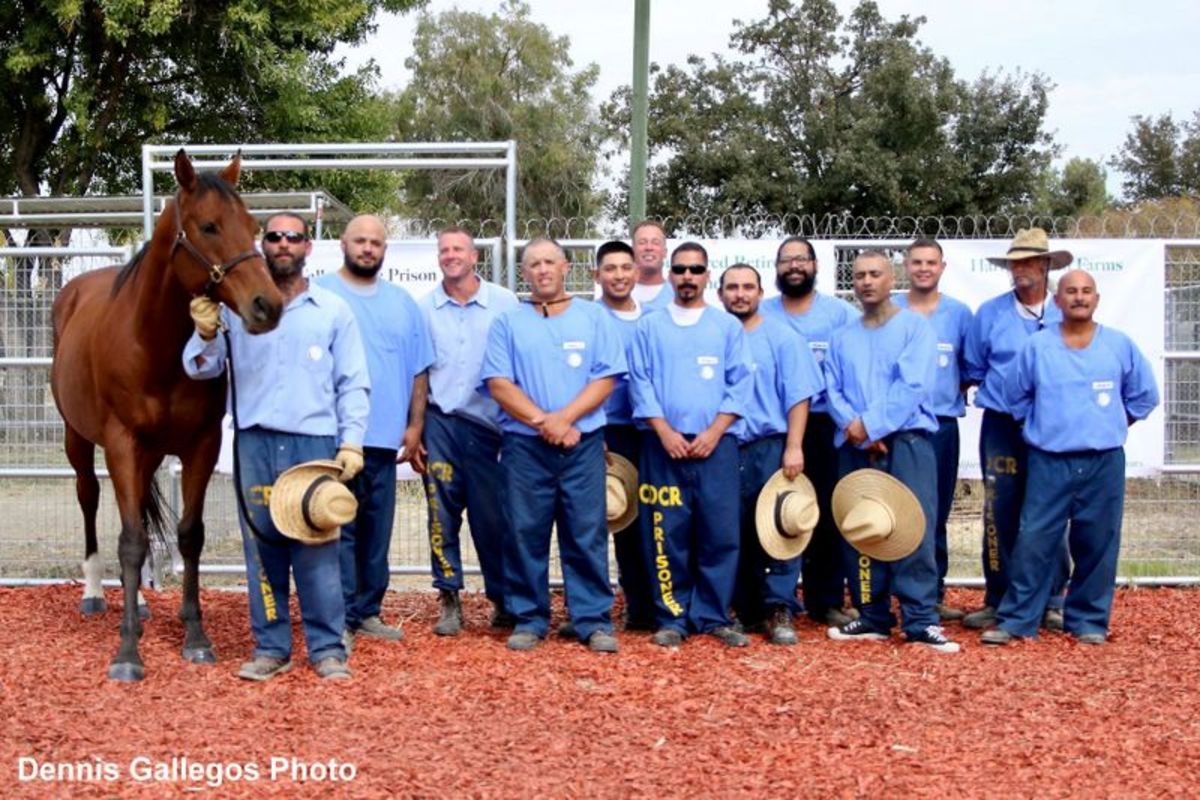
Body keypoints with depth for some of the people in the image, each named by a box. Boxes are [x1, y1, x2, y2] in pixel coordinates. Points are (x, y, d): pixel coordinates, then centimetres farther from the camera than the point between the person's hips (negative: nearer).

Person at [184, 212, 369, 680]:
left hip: (315, 444, -1)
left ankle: (328, 648, 8)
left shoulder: (333, 311, 7)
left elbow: (353, 384, 6)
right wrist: (205, 335, -13)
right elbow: (200, 370, 7)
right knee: (262, 546, 5)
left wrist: (352, 442, -4)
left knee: (318, 548, -1)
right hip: (255, 444, 1)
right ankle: (271, 647, 15)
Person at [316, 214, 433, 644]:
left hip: (385, 437, 5)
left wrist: (415, 425, 8)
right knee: (340, 528, -4)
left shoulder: (403, 303, 14)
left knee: (377, 530, 10)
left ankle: (368, 611, 20)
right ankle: (340, 618, 1)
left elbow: (418, 370, 15)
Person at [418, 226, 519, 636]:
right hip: (440, 422, 1)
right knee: (442, 514, 1)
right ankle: (449, 599, 11)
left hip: (488, 424, -1)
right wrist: (413, 431, 2)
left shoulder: (504, 303, 1)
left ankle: (502, 599, 18)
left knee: (493, 517, 3)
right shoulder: (425, 307, 6)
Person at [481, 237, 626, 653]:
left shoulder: (594, 317, 8)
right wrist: (543, 422, -13)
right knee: (525, 535, 3)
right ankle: (528, 620, 12)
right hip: (524, 445, 0)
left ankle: (595, 621, 6)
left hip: (583, 443, 0)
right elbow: (498, 384, -2)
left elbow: (605, 378, 0)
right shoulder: (507, 322, 8)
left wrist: (564, 418, -13)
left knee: (588, 534, 0)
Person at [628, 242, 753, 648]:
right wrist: (665, 431, -9)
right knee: (667, 534, 0)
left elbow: (740, 383, 4)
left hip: (716, 444, 0)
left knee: (720, 532, -2)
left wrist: (714, 431, -8)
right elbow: (640, 383, 3)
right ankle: (671, 619, 7)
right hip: (664, 444, 0)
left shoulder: (728, 326, 10)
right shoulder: (649, 326, 10)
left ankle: (713, 617, 8)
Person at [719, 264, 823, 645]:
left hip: (771, 446, -3)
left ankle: (779, 611, -4)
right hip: (725, 449, 3)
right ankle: (745, 609, 16)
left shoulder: (782, 337, 3)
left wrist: (793, 447, -12)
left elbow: (799, 396, -3)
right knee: (735, 534, 7)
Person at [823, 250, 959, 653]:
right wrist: (856, 430, -12)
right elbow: (833, 392, 5)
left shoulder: (915, 327, 2)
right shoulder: (842, 338, 16)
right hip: (855, 447, 5)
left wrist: (870, 424, -13)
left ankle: (920, 621, -8)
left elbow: (912, 386, -11)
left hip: (906, 441, -4)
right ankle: (873, 617, 14)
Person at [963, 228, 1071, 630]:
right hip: (1002, 427, 1)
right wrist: (998, 390, 4)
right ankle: (997, 601, 12)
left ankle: (1052, 602, 13)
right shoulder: (989, 313, 5)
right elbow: (972, 369, 13)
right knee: (1000, 516, 3)